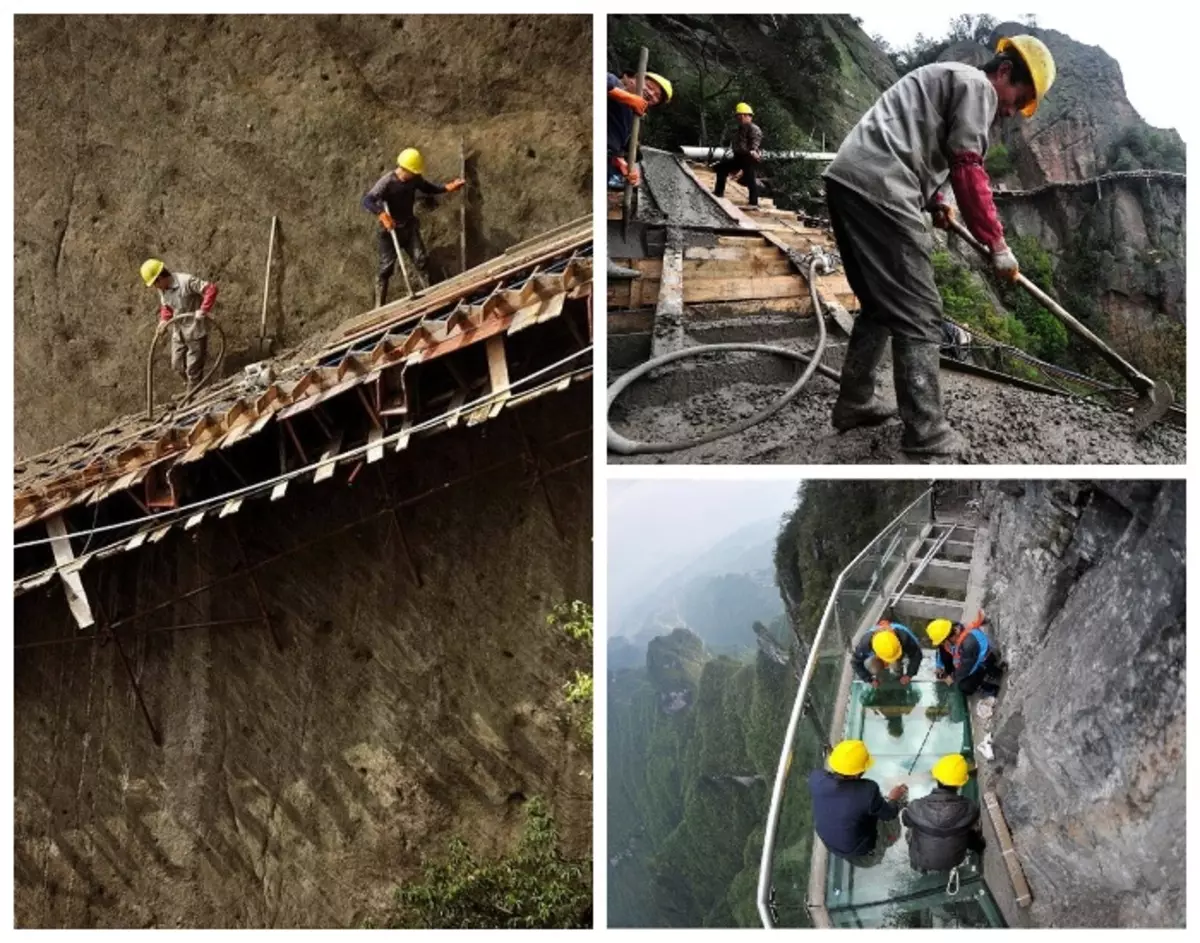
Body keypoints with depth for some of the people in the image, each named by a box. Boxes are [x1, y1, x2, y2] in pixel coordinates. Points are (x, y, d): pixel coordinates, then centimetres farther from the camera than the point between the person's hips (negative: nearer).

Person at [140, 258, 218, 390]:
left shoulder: (186, 281, -24)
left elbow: (211, 289, -27)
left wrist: (203, 310, -34)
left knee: (193, 368, 1)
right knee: (177, 365, 15)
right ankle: (196, 388, 38)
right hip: (178, 332, 8)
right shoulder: (162, 289, 1)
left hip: (195, 331, -8)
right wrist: (163, 321, -5)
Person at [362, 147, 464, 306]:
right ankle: (379, 305, 10)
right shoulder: (387, 182, -26)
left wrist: (447, 187, -1)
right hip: (390, 230, -5)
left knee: (421, 260, 0)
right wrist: (381, 214, -52)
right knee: (386, 267, 0)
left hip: (409, 226, 5)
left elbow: (427, 187, 15)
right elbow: (367, 201, -34)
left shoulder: (415, 179, -7)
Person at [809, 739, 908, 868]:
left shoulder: (816, 778, -25)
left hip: (829, 844, 4)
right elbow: (888, 814, -16)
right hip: (861, 852, -4)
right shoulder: (868, 791, -37)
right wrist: (893, 799, 5)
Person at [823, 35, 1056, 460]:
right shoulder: (978, 85, 2)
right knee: (917, 315, -6)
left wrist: (935, 201, 25)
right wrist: (997, 244, -3)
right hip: (877, 191, -10)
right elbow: (967, 169, -6)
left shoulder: (945, 78, 33)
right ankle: (926, 436, -5)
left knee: (880, 304, 21)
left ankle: (853, 403, 27)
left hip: (846, 180, 10)